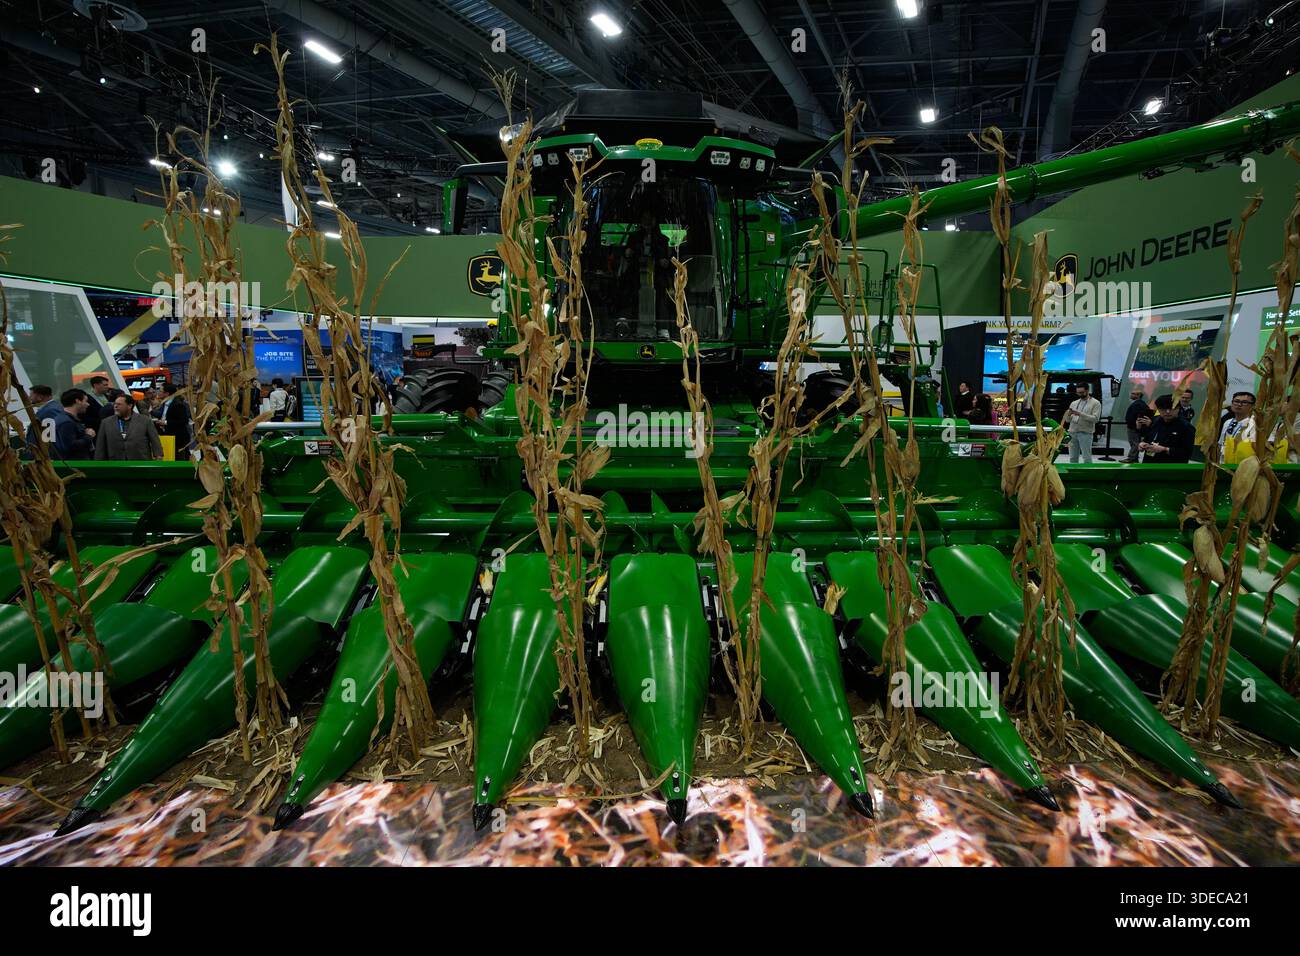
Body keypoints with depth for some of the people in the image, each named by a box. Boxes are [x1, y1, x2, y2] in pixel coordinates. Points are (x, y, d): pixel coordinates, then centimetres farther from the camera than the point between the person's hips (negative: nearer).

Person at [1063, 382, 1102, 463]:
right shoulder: (1074, 403, 16)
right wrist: (1068, 415, -10)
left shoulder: (1095, 403, 2)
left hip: (1085, 433, -5)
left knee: (1087, 458, -5)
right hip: (1073, 433, 5)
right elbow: (1068, 420, 13)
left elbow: (1095, 418, -11)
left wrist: (1080, 414, -21)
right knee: (1073, 458, 8)